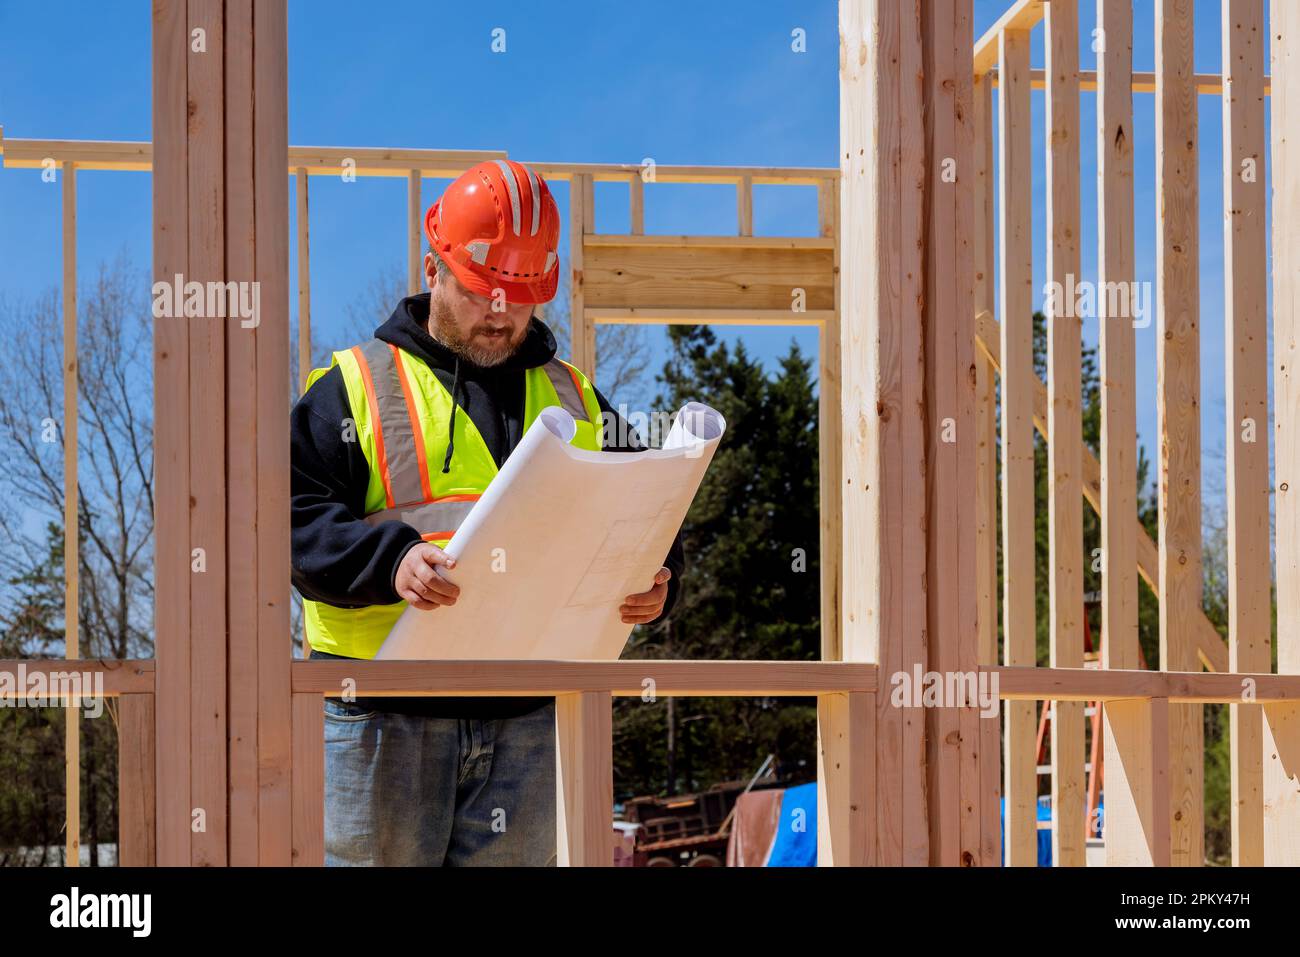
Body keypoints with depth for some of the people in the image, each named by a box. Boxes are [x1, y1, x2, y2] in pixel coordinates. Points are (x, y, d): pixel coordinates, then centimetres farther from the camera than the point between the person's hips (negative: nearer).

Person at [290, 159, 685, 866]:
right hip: (384, 717, -4)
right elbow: (292, 515, -6)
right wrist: (389, 560, -23)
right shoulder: (354, 386, 4)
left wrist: (654, 586, -4)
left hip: (524, 720, 4)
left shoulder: (574, 402, 18)